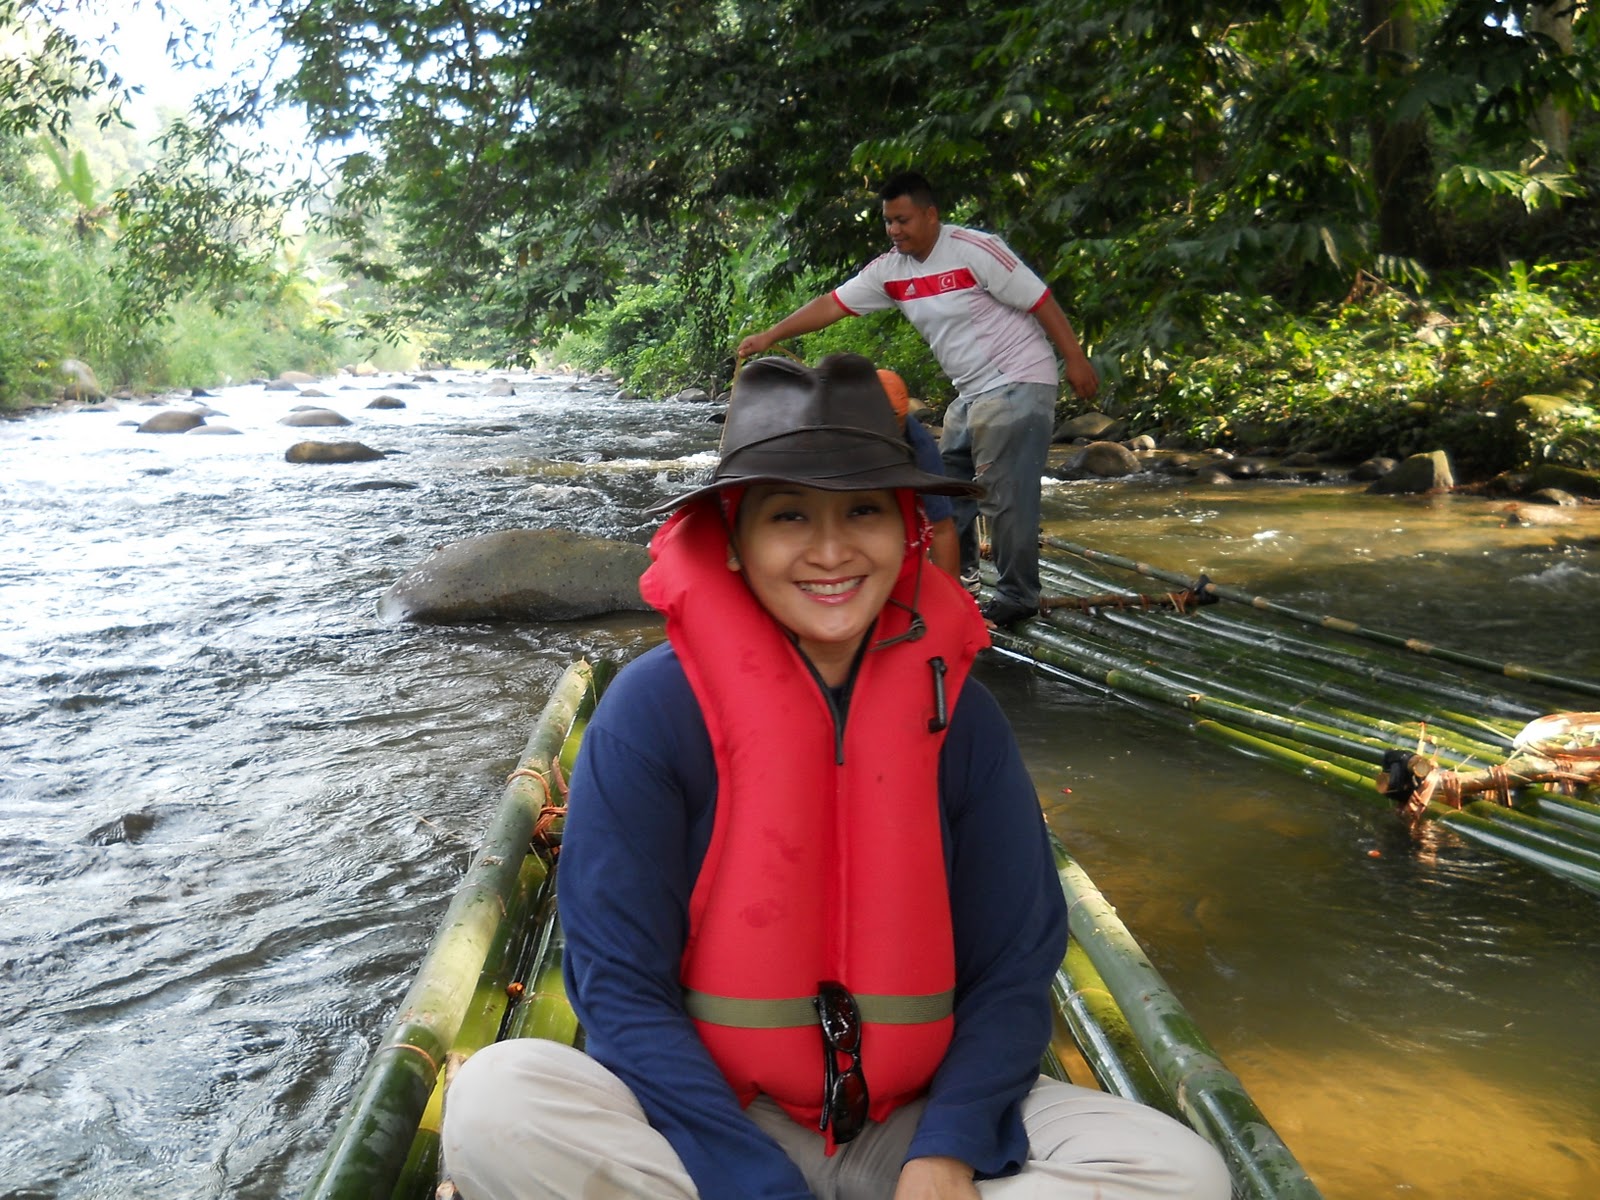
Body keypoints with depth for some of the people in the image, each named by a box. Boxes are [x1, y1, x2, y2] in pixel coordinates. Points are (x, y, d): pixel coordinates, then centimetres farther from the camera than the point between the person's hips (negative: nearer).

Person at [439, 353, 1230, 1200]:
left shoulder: (957, 713, -4)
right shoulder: (655, 709, -13)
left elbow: (1014, 966, -1)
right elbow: (617, 983, -13)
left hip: (912, 1124, 3)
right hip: (708, 1123, -2)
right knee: (495, 1105, -31)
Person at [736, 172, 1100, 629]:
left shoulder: (973, 250, -17)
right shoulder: (890, 270, 3)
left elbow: (1040, 301, -15)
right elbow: (831, 304, 4)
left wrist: (1075, 359, -15)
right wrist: (769, 336, -1)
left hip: (1018, 385, -8)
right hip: (972, 393, 8)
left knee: (1007, 495, -9)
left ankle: (1017, 596, -1)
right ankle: (958, 573, 28)